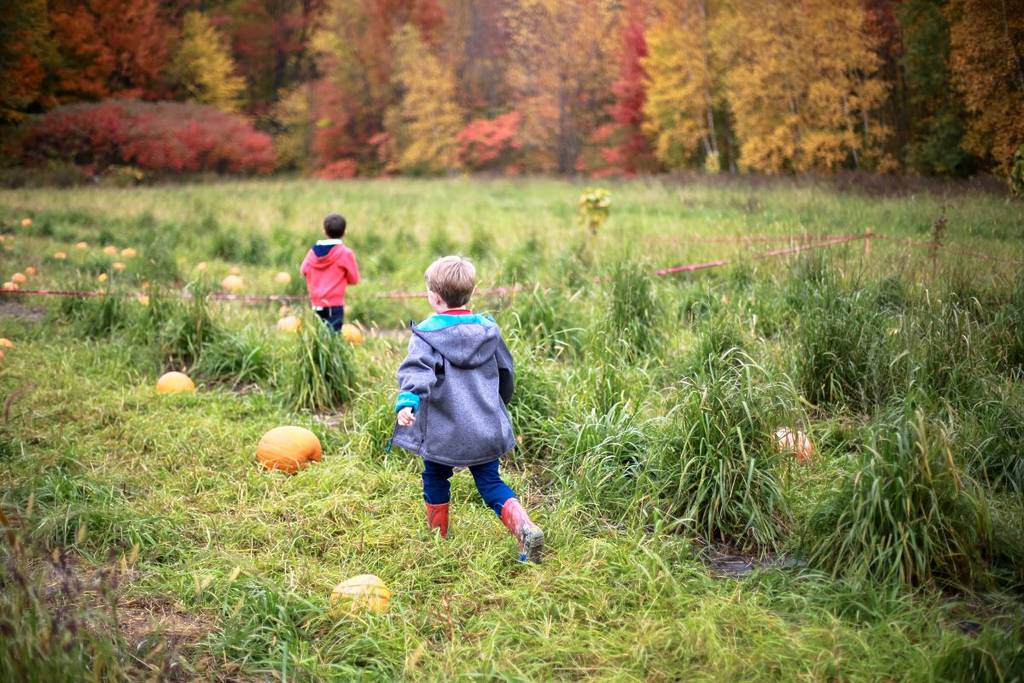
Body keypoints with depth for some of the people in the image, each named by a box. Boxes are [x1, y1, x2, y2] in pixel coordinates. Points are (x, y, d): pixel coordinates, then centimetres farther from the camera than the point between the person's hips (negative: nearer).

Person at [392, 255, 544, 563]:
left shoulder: (426, 334, -10)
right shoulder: (489, 330, 4)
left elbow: (417, 371, -27)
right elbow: (506, 371, 17)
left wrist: (406, 402, -39)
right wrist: (499, 403, 34)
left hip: (441, 431, -3)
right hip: (486, 427, 3)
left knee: (436, 480, 18)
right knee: (490, 482, 10)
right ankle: (525, 528, -12)